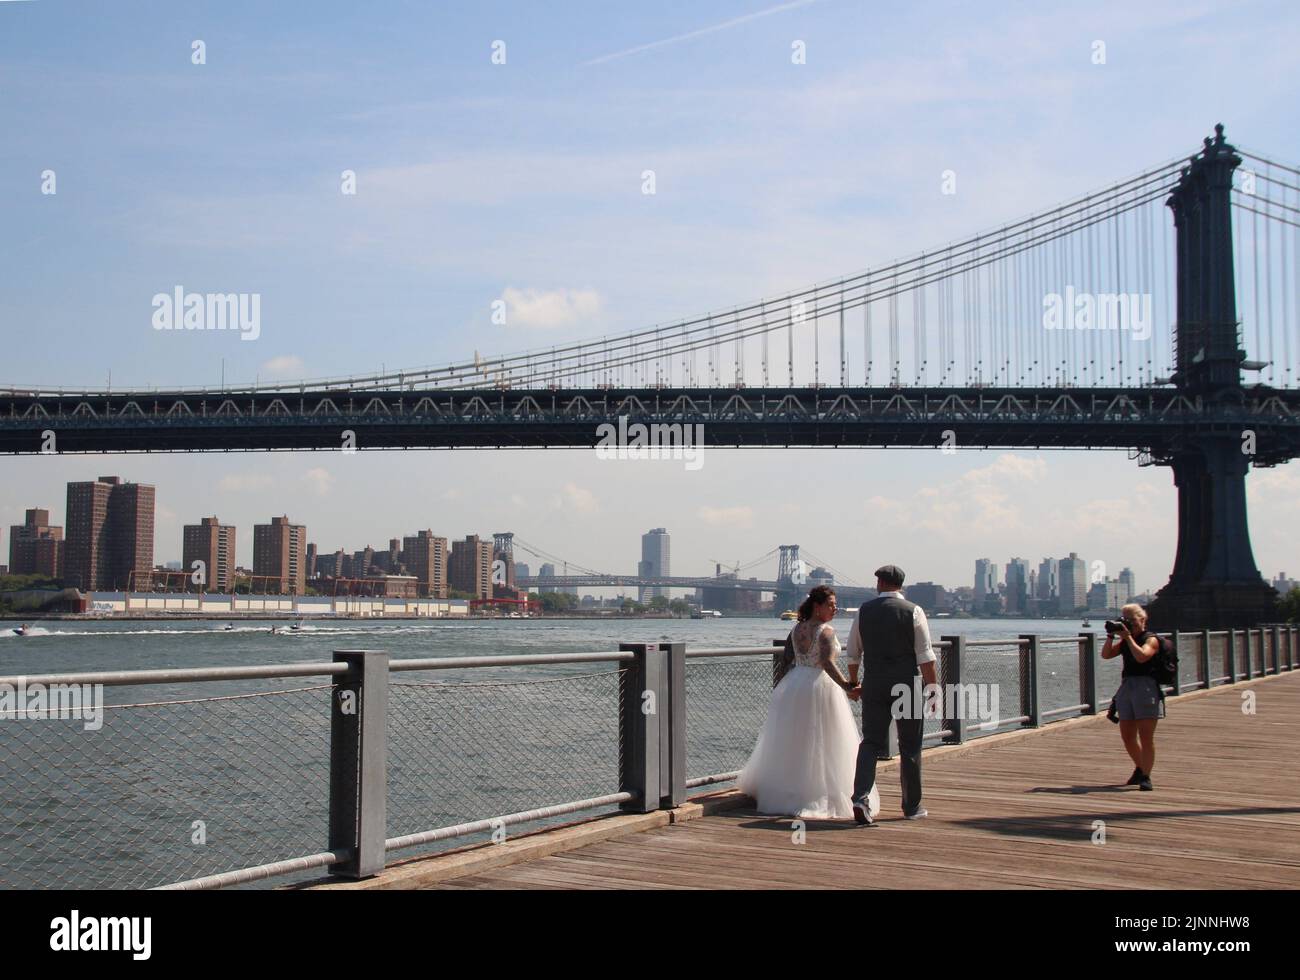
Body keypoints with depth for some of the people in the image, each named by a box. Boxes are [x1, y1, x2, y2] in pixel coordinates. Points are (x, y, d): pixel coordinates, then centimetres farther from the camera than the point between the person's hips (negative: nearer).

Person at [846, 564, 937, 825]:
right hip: (907, 685, -2)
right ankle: (912, 807, 19)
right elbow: (925, 656, -9)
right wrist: (933, 688, -4)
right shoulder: (913, 611, -5)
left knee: (870, 743, 3)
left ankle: (860, 798, -16)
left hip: (874, 685, 2)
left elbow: (853, 652, 11)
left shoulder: (864, 611, 4)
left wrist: (853, 682, 24)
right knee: (910, 747, 10)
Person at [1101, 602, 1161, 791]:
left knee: (1146, 737, -7)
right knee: (1127, 736, 11)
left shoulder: (1151, 639, -3)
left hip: (1146, 687, -7)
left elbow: (1141, 657, -22)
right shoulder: (1125, 641, 17)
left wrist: (1128, 636, -17)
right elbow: (1106, 655, 8)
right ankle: (1140, 768, 31)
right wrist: (1111, 636, -2)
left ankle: (1145, 777, -3)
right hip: (1126, 687, 7)